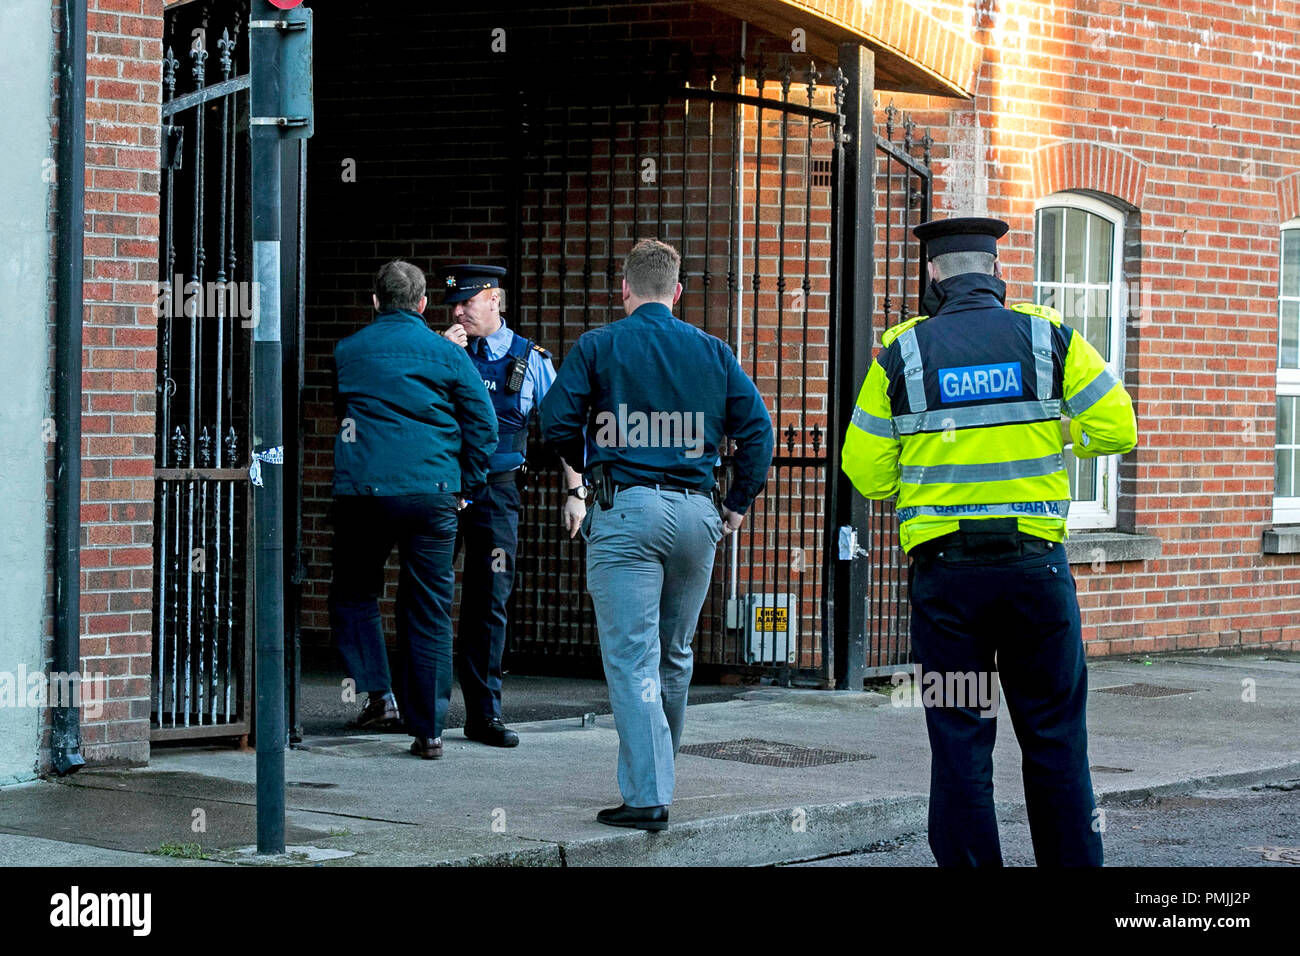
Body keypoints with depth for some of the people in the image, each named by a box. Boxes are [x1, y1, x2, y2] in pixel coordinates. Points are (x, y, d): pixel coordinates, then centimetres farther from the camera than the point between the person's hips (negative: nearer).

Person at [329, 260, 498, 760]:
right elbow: (483, 424, 2)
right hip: (432, 494, 0)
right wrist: (466, 488, 11)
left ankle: (379, 695, 1)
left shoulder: (347, 352, 7)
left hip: (361, 492, 0)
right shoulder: (447, 354, 3)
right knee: (429, 611, 5)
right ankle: (428, 730, 6)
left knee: (354, 593, 18)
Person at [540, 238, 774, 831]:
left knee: (632, 659, -5)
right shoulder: (713, 353, 10)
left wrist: (589, 467, 14)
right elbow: (756, 429, 6)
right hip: (696, 515, 4)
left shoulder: (598, 347, 1)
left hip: (625, 513, -4)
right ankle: (657, 775, 31)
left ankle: (647, 796, -14)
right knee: (675, 655, 18)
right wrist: (738, 504, 15)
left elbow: (556, 423, -5)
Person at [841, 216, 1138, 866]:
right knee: (1055, 739, 9)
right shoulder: (1049, 337, 1)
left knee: (959, 744, 4)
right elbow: (1116, 429, 0)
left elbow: (866, 471, 2)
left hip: (944, 572, 0)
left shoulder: (902, 352, 1)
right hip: (1036, 566, 0)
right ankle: (1072, 862, 10)